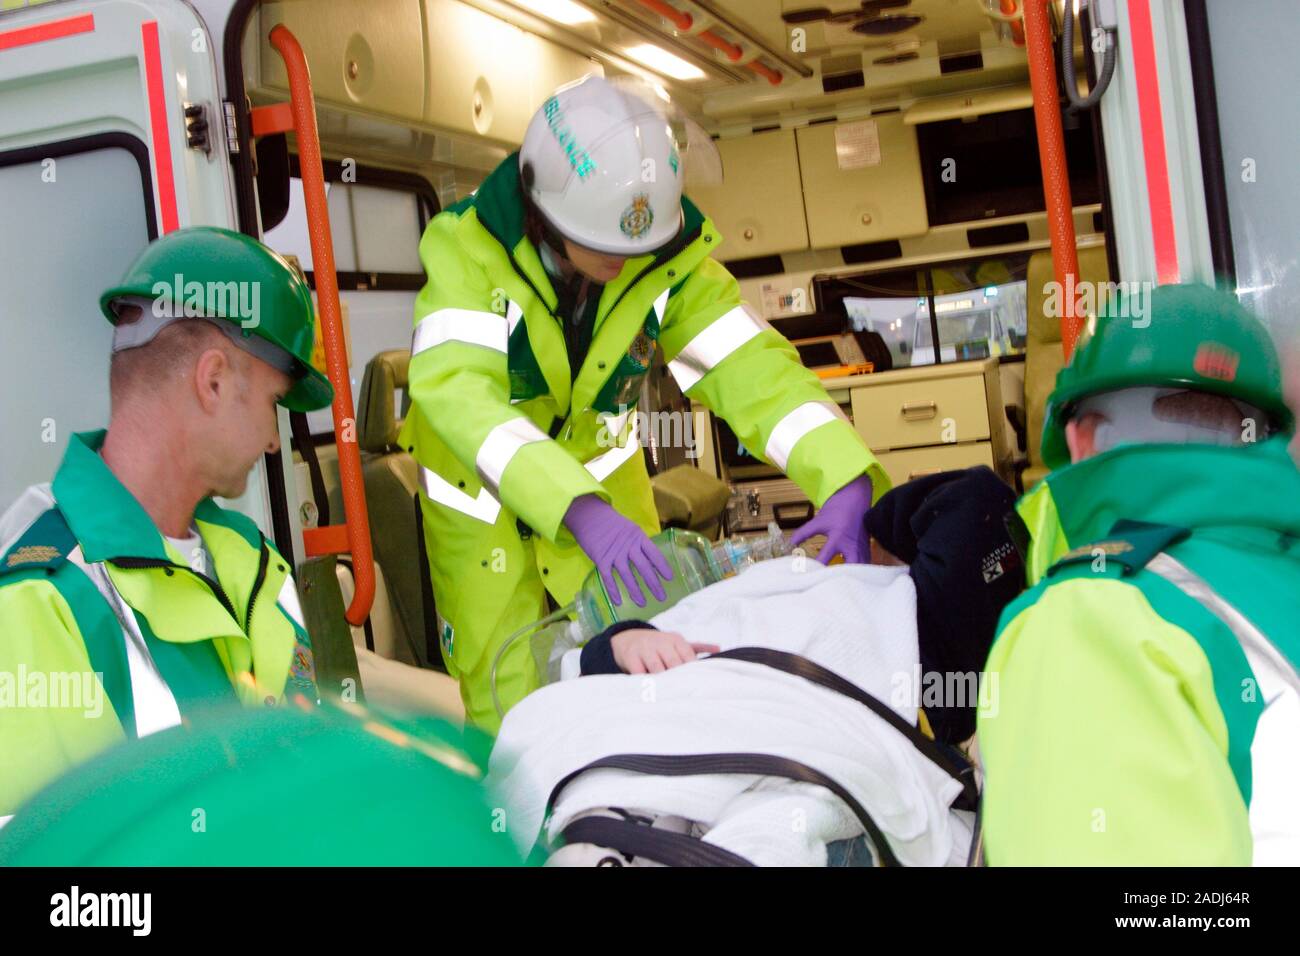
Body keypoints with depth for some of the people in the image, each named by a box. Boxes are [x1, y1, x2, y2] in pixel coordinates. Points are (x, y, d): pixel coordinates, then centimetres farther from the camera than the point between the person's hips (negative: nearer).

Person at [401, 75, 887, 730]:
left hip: (598, 465, 3)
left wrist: (847, 482, -44)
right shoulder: (469, 246, -30)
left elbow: (750, 368, -27)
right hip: (479, 480, -2)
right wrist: (579, 509, -57)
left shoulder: (673, 257, -19)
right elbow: (455, 390, -43)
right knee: (507, 687, 2)